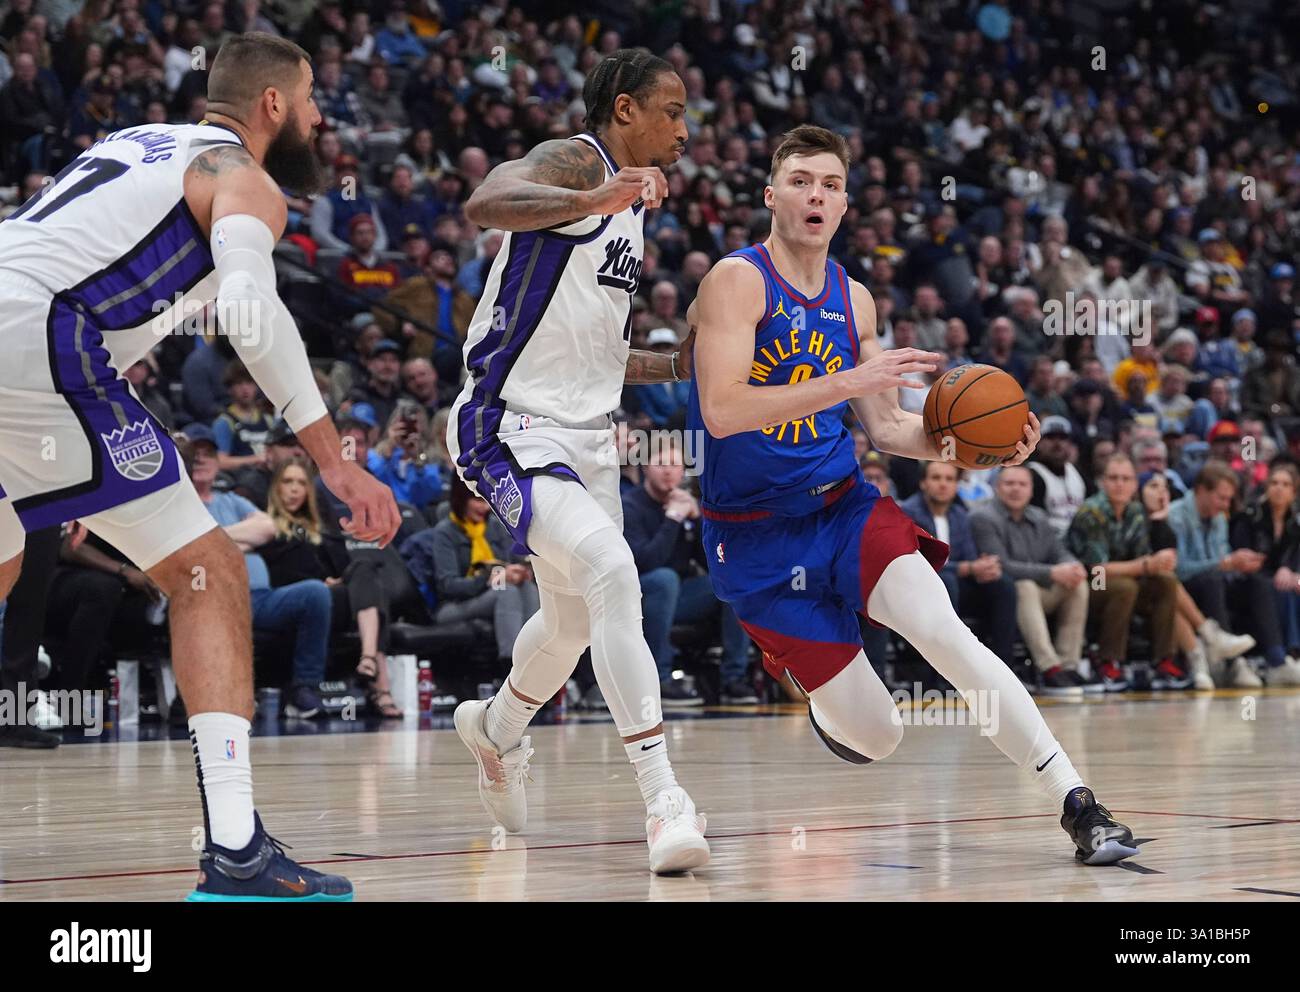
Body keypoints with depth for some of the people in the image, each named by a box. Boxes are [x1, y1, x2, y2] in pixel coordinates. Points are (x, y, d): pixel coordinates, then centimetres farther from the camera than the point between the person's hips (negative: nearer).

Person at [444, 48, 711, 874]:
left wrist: (677, 366, 13)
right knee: (612, 572, -27)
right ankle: (664, 799, -30)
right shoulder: (577, 162, -11)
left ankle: (497, 730, 51)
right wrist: (593, 201, -49)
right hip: (513, 429, -10)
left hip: (585, 435, 10)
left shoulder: (629, 203, 17)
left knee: (575, 618, 22)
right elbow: (486, 204, -35)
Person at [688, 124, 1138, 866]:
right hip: (756, 534, -4)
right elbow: (723, 410, -26)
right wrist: (853, 380, -30)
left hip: (844, 506, 4)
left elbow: (888, 429, 14)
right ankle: (821, 695, 35)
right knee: (876, 736, -5)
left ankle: (1077, 803, -25)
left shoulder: (854, 299, 8)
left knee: (943, 629, -26)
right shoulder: (737, 281, -12)